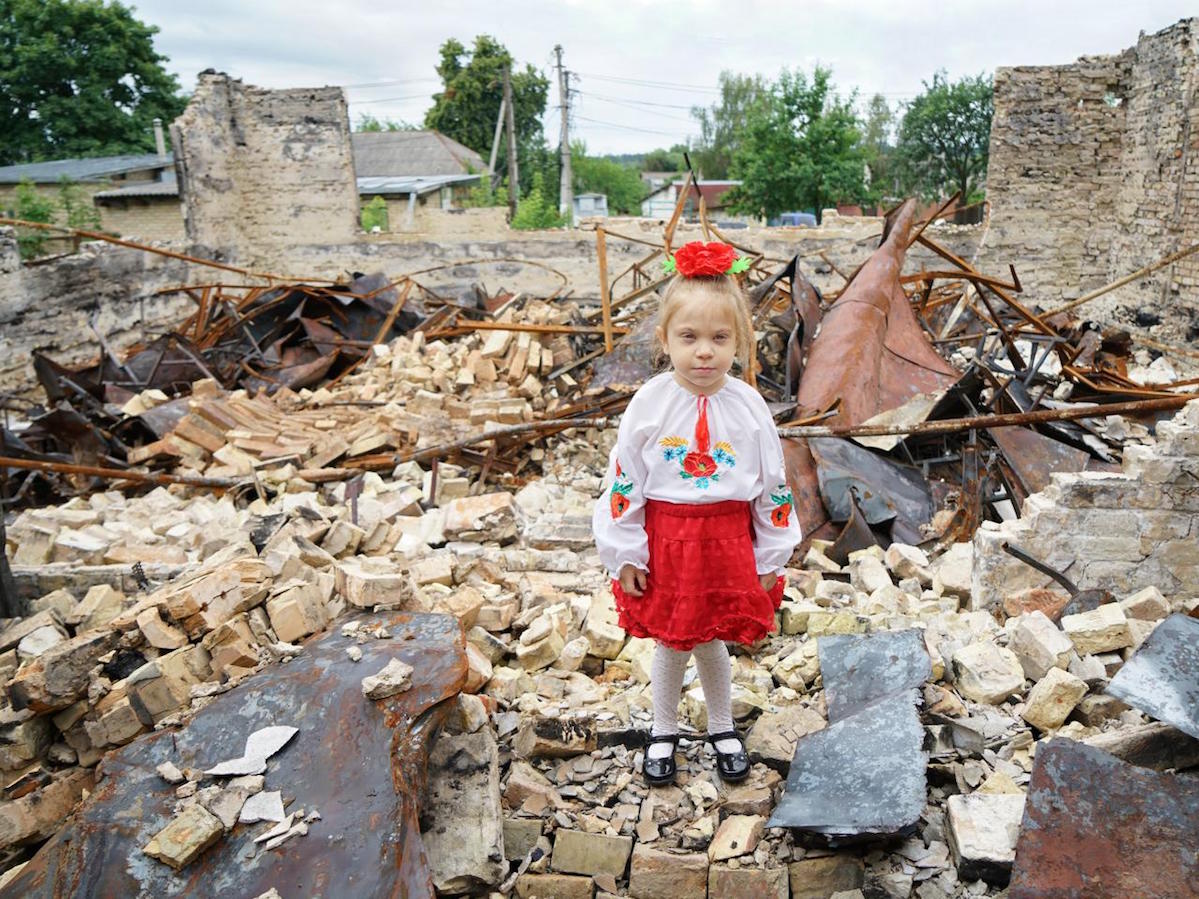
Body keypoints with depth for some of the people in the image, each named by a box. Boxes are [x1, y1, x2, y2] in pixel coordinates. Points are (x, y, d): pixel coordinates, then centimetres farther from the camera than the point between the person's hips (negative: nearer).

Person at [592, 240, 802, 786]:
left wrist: (771, 556, 5)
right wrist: (626, 554, -5)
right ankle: (663, 732, 38)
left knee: (711, 641, 15)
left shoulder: (748, 407, -6)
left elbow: (774, 486, 2)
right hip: (665, 541, 0)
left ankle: (722, 728, 41)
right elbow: (622, 483, -6)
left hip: (727, 544, 1)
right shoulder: (650, 403, -11)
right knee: (669, 643, 14)